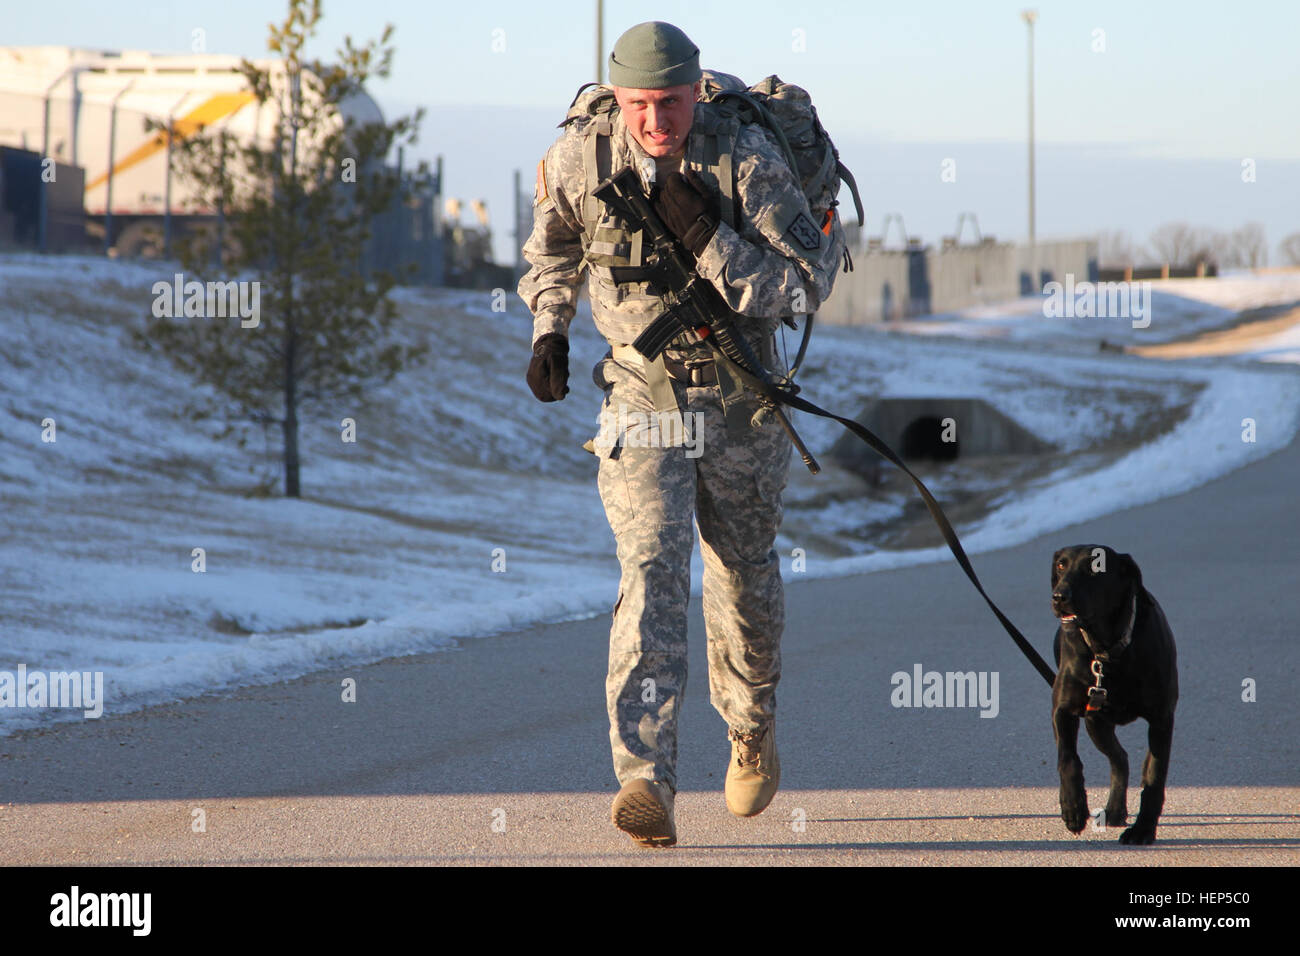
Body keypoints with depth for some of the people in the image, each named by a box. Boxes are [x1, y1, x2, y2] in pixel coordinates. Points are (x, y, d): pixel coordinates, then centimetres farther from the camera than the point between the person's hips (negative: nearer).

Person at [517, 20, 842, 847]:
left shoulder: (747, 158, -15)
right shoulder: (580, 158, -9)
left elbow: (807, 283, -16)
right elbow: (552, 247, 15)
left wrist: (711, 241, -27)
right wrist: (549, 329, 4)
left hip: (741, 401, 0)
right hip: (640, 399, 0)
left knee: (746, 579, 15)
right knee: (652, 576, -16)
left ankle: (754, 729, 44)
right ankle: (647, 782, -24)